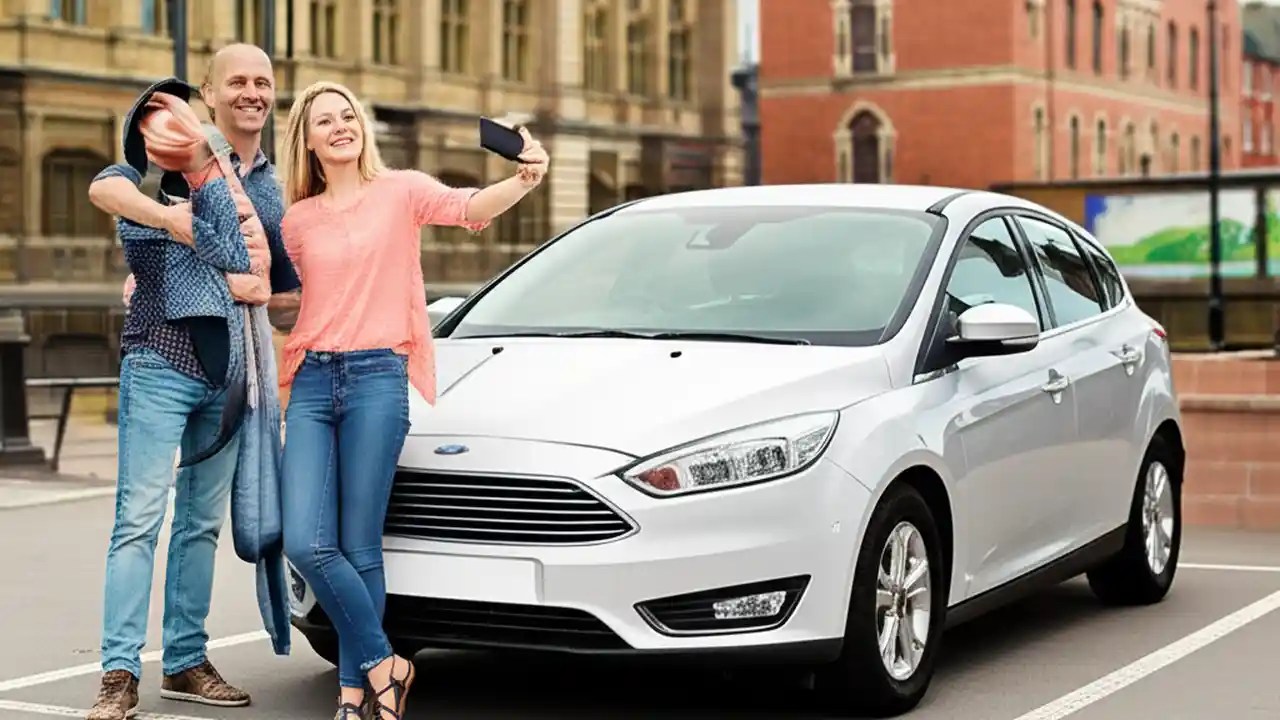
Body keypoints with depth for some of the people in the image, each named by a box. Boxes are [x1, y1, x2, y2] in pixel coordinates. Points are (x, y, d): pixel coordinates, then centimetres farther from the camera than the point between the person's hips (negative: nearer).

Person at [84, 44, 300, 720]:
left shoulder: (276, 190, 15)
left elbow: (289, 294, 19)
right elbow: (104, 187, -21)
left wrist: (252, 288, -2)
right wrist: (168, 216, -35)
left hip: (229, 374, 6)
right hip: (162, 362, -6)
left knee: (202, 522, 11)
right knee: (140, 517, -8)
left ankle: (186, 661, 20)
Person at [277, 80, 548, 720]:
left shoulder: (400, 191, 3)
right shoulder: (298, 220, 14)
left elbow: (470, 208, -15)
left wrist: (523, 180, -34)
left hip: (377, 378, -3)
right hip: (312, 381, 4)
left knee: (359, 548, -4)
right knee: (306, 544, -9)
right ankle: (383, 666, 7)